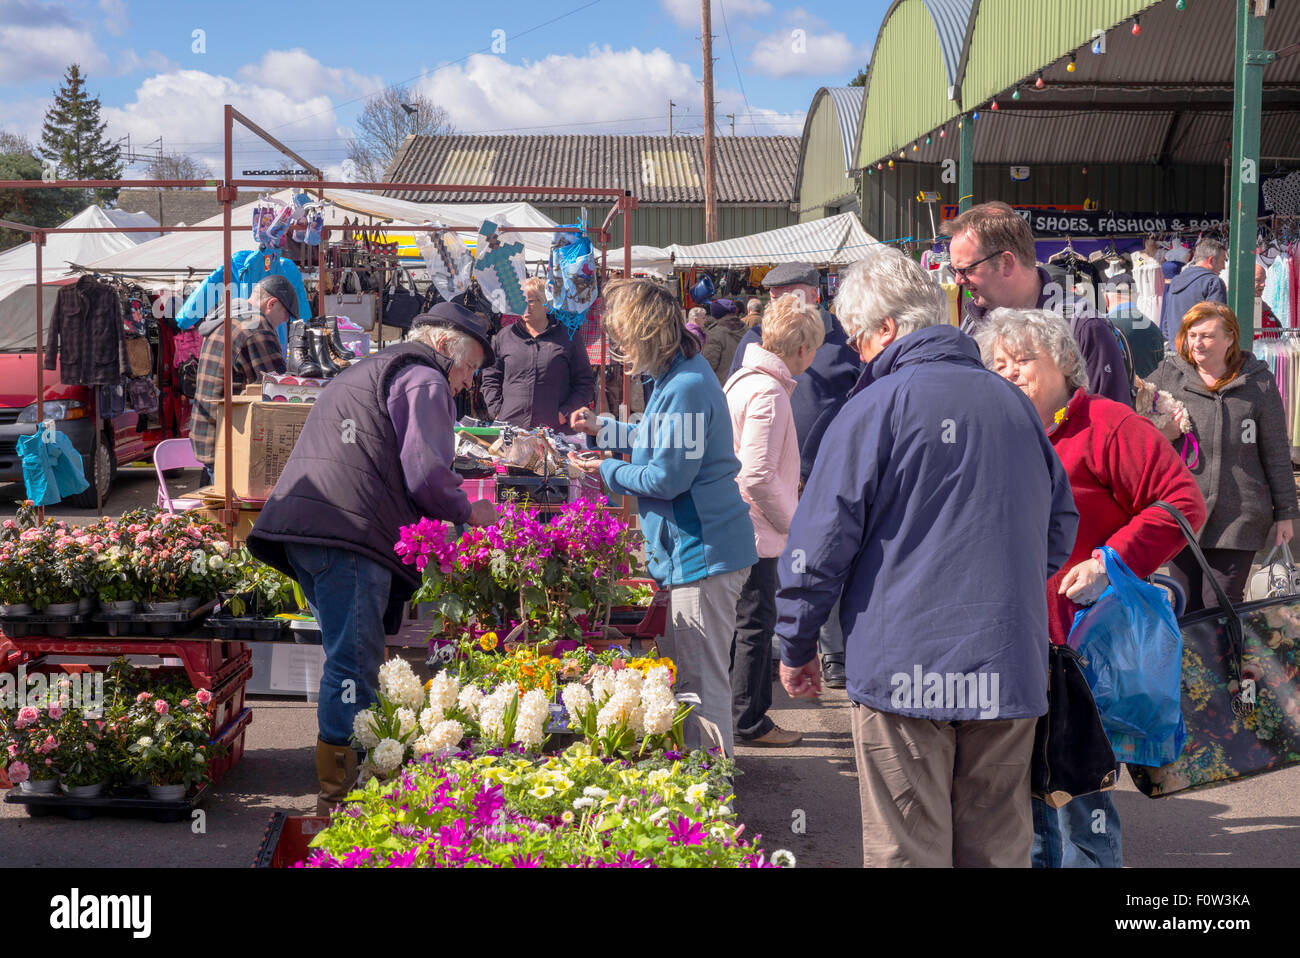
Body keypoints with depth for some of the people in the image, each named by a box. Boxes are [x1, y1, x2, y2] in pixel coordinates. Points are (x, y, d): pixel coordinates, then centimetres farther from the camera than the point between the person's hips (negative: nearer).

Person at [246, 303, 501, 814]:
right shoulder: (423, 380, 2)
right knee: (354, 667, -8)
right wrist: (468, 512, 8)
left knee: (348, 655, 18)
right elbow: (425, 474, -11)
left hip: (297, 524, 10)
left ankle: (337, 783, 25)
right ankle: (341, 796, -6)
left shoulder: (363, 372, 33)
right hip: (348, 535, -10)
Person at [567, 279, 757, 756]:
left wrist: (607, 471, -7)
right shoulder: (678, 376, 13)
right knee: (678, 670, 18)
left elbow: (667, 478, -21)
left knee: (701, 681, -3)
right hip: (688, 550, 11)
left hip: (704, 554, -11)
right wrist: (602, 428, 27)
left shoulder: (687, 388, -21)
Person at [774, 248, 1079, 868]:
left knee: (909, 853, 2)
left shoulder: (877, 405, -7)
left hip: (905, 671, -5)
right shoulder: (1014, 403, 11)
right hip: (1011, 671, 6)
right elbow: (1061, 525, 21)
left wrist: (795, 646, 4)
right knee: (998, 851, 13)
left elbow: (821, 541, -7)